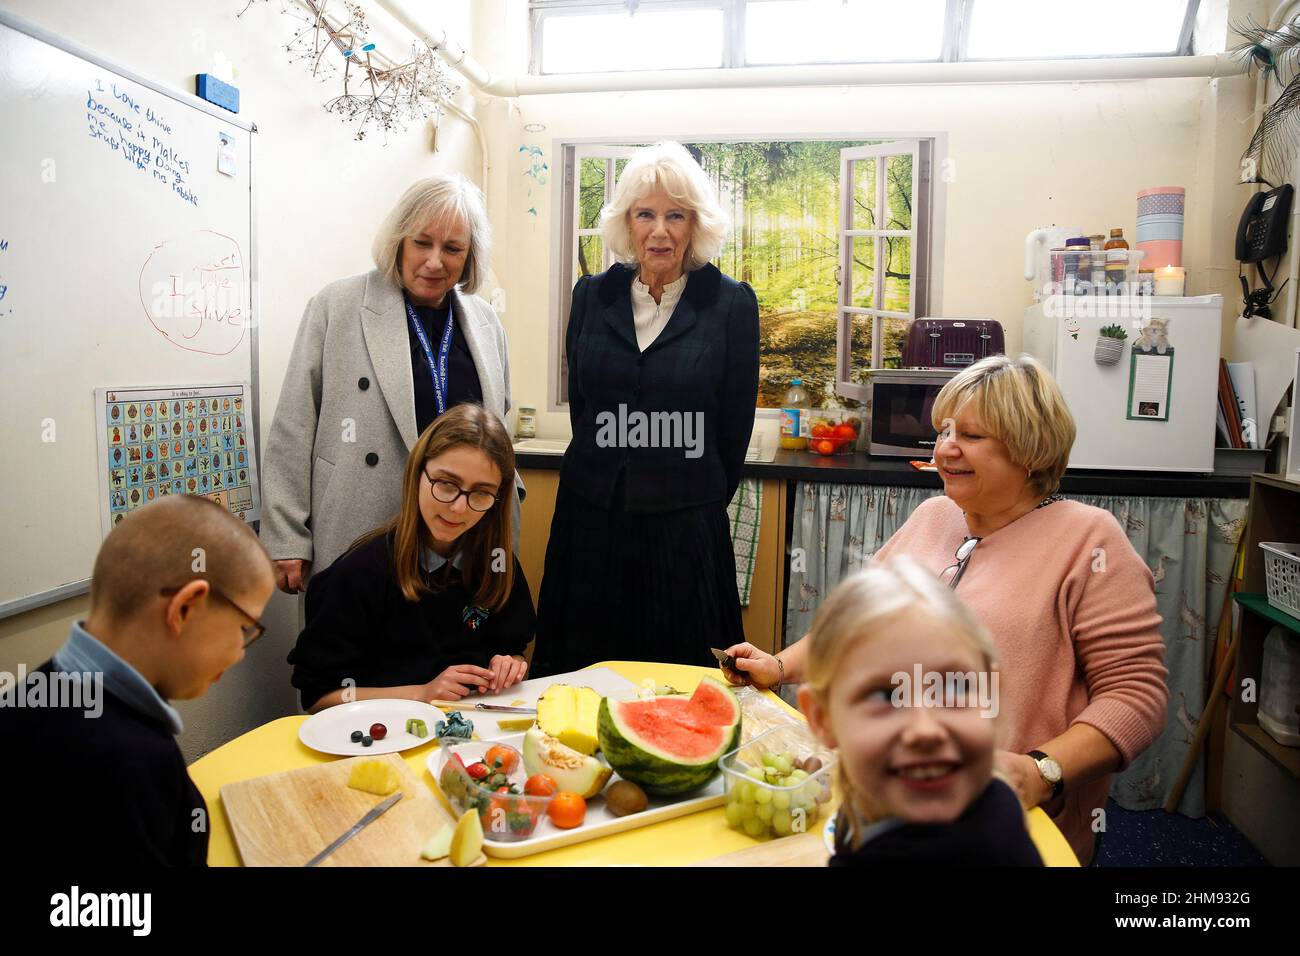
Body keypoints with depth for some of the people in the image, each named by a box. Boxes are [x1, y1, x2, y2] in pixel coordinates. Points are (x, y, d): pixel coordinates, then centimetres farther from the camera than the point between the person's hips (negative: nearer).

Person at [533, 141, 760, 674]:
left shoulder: (731, 303, -4)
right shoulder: (592, 295, 4)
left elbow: (734, 423, 1)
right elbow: (580, 402, 11)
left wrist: (700, 501, 8)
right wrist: (607, 475, 12)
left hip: (685, 526, -2)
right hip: (591, 516, 3)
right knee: (584, 673, 15)